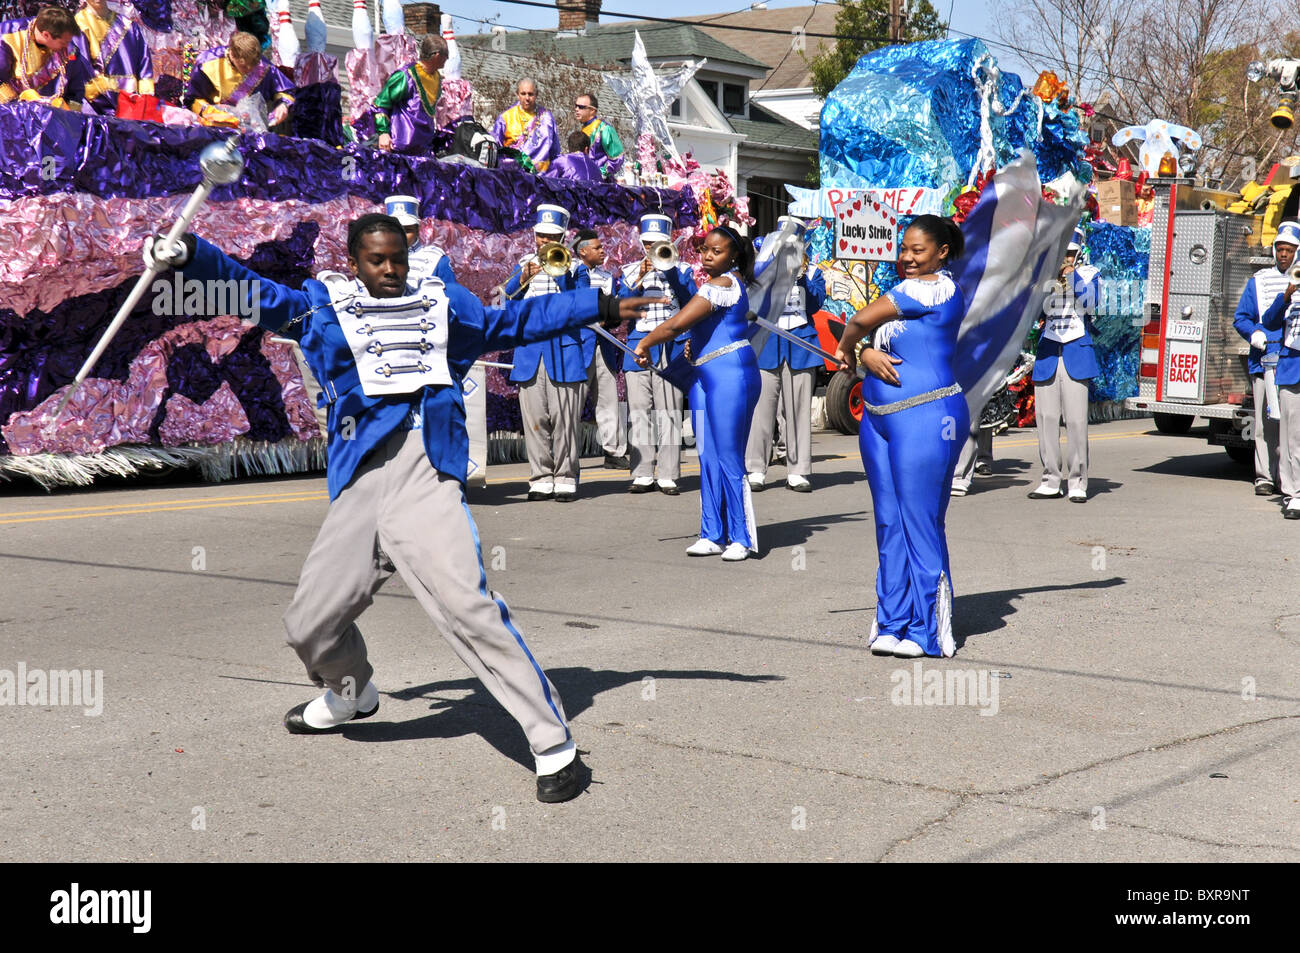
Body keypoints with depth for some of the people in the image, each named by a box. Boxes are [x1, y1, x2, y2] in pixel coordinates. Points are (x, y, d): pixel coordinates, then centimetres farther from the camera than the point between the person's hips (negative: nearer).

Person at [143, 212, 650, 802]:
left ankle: (553, 741, -14)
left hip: (426, 474, -2)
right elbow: (255, 293, 12)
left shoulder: (442, 304, 22)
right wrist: (189, 255, -3)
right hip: (358, 485, 2)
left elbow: (513, 322, 31)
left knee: (467, 607, -20)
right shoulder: (324, 303, 19)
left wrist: (602, 306, 32)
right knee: (310, 623, 8)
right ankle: (351, 693, 44)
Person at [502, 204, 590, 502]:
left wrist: (560, 272, -17)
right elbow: (508, 296, 5)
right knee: (534, 418, 0)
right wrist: (522, 279, -14)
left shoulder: (574, 265, 7)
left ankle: (566, 478, 0)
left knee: (565, 417, -6)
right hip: (529, 351, 3)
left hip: (565, 351, -3)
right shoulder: (524, 263, 16)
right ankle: (541, 479, 5)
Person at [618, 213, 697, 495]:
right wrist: (639, 280, -12)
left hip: (671, 347, -1)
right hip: (638, 347, 1)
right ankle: (642, 474, 2)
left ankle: (668, 476, -2)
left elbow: (693, 301, -6)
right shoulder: (630, 271, 15)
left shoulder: (680, 271, 11)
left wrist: (669, 269, -11)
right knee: (639, 411, -2)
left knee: (669, 412, -4)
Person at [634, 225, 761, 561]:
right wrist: (696, 343, 14)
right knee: (708, 458, 10)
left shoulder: (721, 284, -13)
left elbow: (677, 323, -18)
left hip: (731, 375, -10)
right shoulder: (732, 282, 17)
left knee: (729, 458, -6)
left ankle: (740, 537, 2)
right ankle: (712, 535, 16)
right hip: (706, 377, 10)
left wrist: (643, 344, -5)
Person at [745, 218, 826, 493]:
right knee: (761, 406, -6)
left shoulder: (811, 274, 12)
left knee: (799, 409, 0)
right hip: (766, 344, 0)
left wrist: (802, 278, -11)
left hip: (800, 346, 0)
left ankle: (797, 472, 5)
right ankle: (755, 469, -1)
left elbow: (814, 305, -1)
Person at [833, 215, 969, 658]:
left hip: (926, 419, -9)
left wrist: (844, 347, 11)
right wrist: (867, 355, -10)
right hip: (880, 419, 9)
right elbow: (869, 333, 13)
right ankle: (894, 623, 15)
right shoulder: (908, 290, 19)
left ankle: (928, 631, 3)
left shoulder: (936, 288, -11)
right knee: (888, 524, 9)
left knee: (921, 524, -5)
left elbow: (859, 321, -9)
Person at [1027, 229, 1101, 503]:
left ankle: (1077, 482, -1)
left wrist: (1072, 276, -12)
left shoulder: (1089, 274, 9)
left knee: (1076, 420, -8)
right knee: (1046, 419, 0)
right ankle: (1051, 481, 8)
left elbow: (1089, 304, -8)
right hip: (1047, 354, 2)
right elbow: (1041, 308, 0)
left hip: (1077, 354, -2)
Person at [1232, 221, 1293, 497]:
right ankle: (1264, 476, 3)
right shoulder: (1259, 281, 13)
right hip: (1264, 360, 1)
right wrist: (1254, 333, -4)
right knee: (1265, 422, -2)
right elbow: (1241, 317, 15)